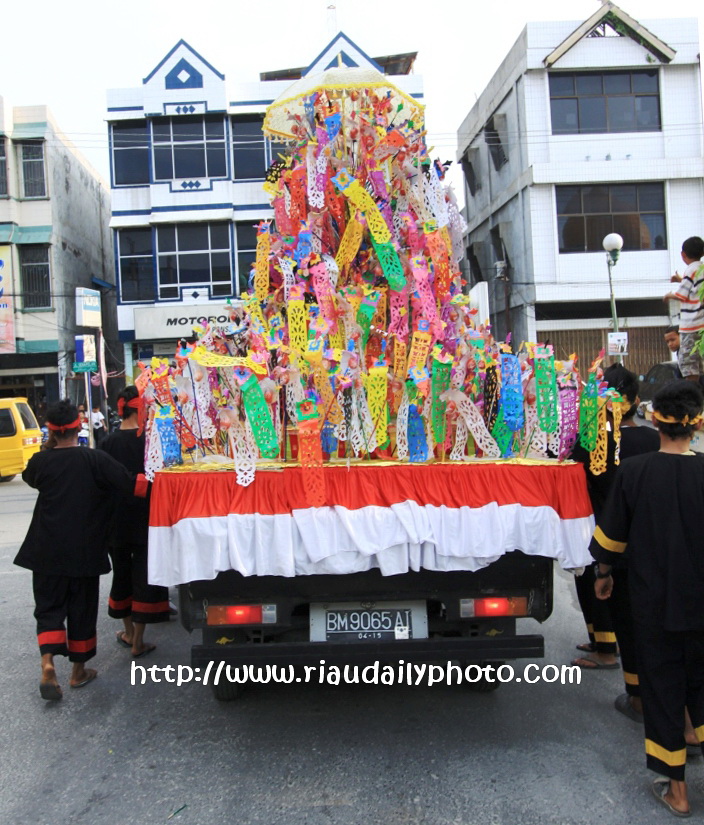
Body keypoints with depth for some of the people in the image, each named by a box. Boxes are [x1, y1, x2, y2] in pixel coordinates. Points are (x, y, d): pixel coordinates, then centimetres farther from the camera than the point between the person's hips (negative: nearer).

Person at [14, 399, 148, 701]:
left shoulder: (41, 461, -6)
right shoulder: (95, 460, -12)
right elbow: (133, 484, -15)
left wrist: (49, 446, 13)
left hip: (48, 551, 1)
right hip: (84, 549, -1)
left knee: (49, 605, 12)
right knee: (82, 607, 12)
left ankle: (48, 662, -8)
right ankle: (79, 670, 23)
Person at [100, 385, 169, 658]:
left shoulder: (108, 443, -4)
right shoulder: (149, 439, -13)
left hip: (116, 522, 3)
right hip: (146, 518, -3)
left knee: (122, 572, 19)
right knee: (144, 575, 5)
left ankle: (129, 633, 32)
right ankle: (138, 642, 8)